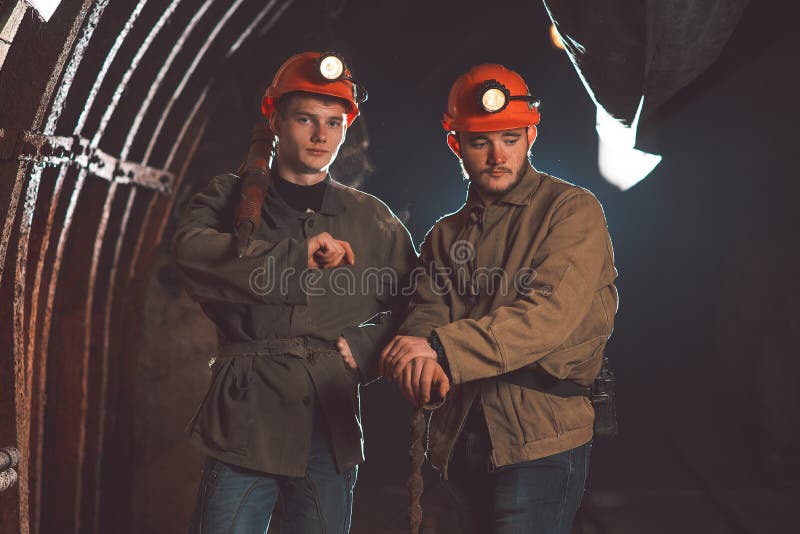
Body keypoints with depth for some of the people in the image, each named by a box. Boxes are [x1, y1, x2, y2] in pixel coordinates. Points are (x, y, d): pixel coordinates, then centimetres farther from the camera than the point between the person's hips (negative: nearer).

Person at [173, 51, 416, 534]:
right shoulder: (230, 198, 8)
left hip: (332, 424, 2)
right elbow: (193, 253, -13)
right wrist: (294, 256, -20)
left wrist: (364, 348, 0)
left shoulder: (371, 219, 12)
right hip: (246, 421, -2)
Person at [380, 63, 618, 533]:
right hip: (461, 438, 6)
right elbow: (425, 314, 0)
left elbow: (550, 314, -19)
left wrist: (442, 349, -27)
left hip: (542, 436, -5)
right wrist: (421, 366, -24)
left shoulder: (573, 210, -5)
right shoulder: (447, 235, 14)